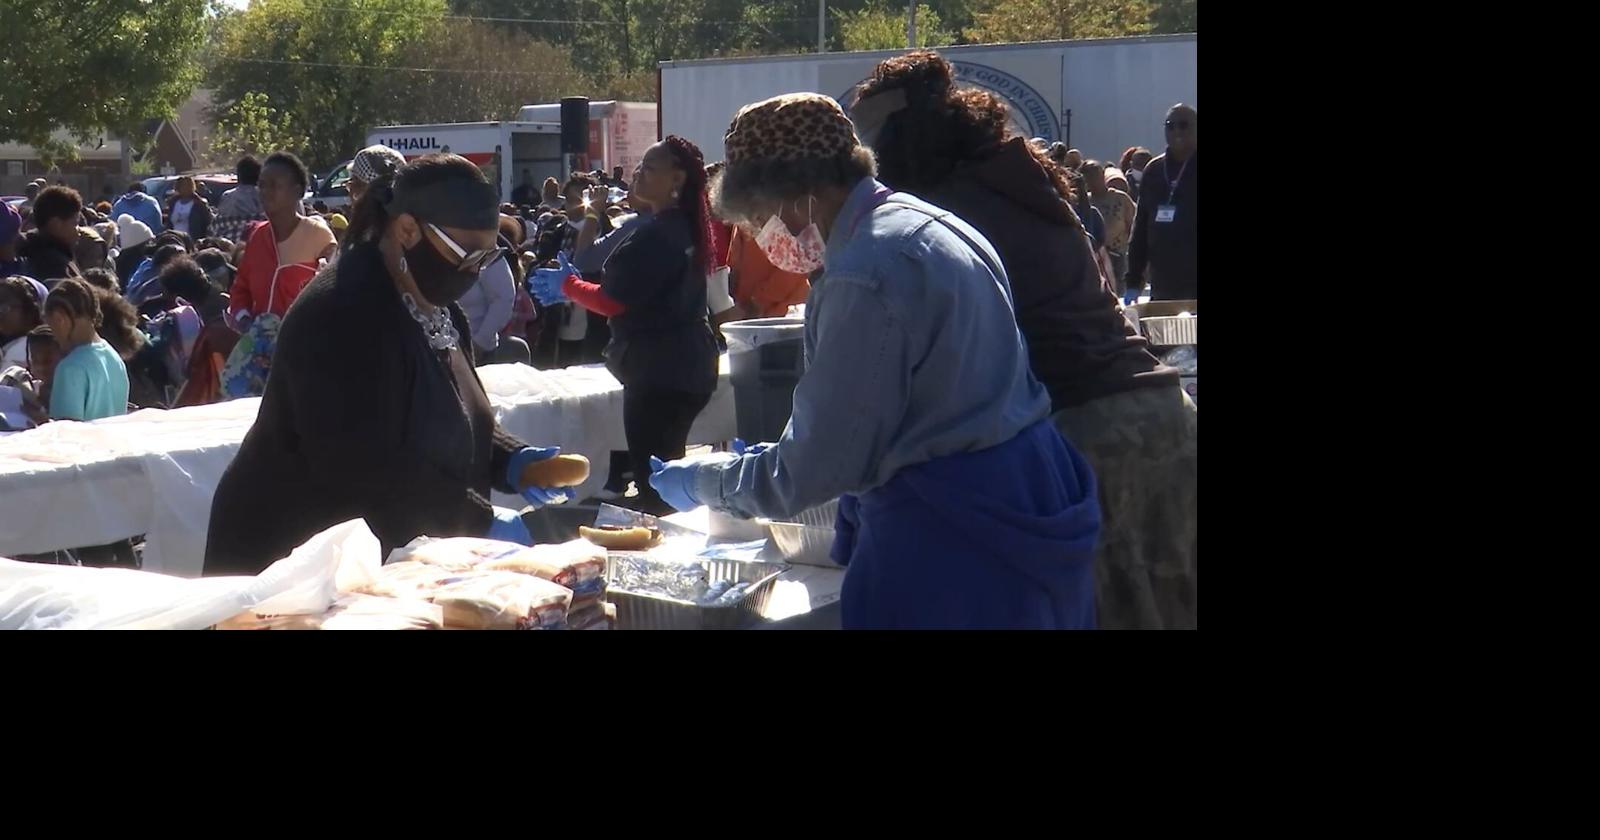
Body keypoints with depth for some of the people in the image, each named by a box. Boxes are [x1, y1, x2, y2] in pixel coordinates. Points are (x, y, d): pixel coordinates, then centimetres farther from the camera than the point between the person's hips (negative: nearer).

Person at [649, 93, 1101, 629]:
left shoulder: (867, 272, -20)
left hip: (952, 544, -10)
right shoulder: (921, 221, 10)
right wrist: (764, 463, 23)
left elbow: (814, 469, -16)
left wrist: (702, 481, 0)